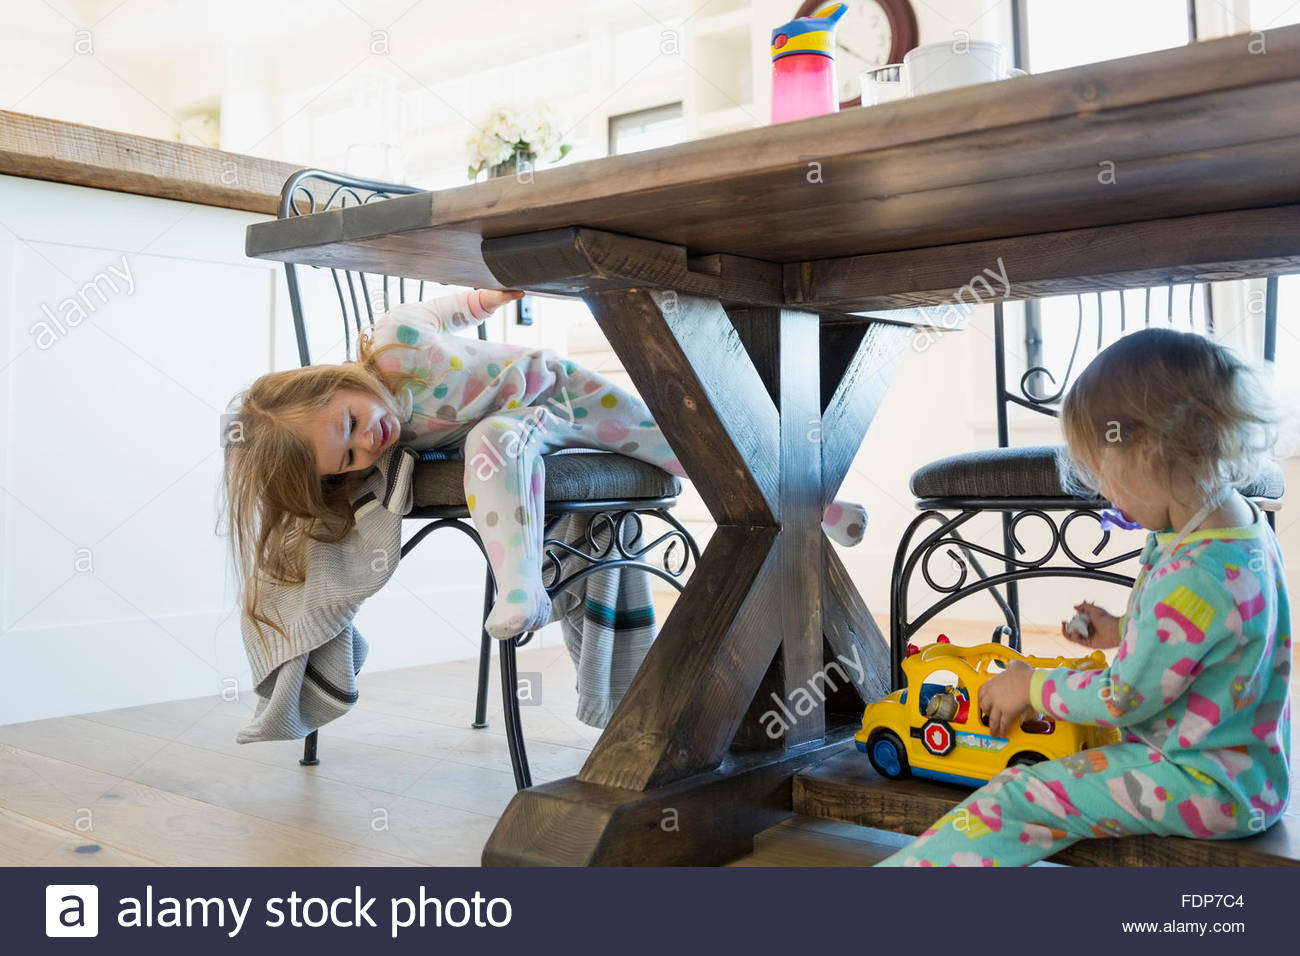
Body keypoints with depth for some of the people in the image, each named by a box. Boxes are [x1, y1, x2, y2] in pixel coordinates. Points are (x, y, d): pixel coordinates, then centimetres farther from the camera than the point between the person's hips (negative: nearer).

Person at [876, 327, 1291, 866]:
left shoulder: (1192, 579, -31)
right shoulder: (1243, 530, 2)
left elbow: (1124, 701, -22)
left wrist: (1032, 688, -8)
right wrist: (1123, 631, 13)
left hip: (1211, 786, -11)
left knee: (1020, 799, -14)